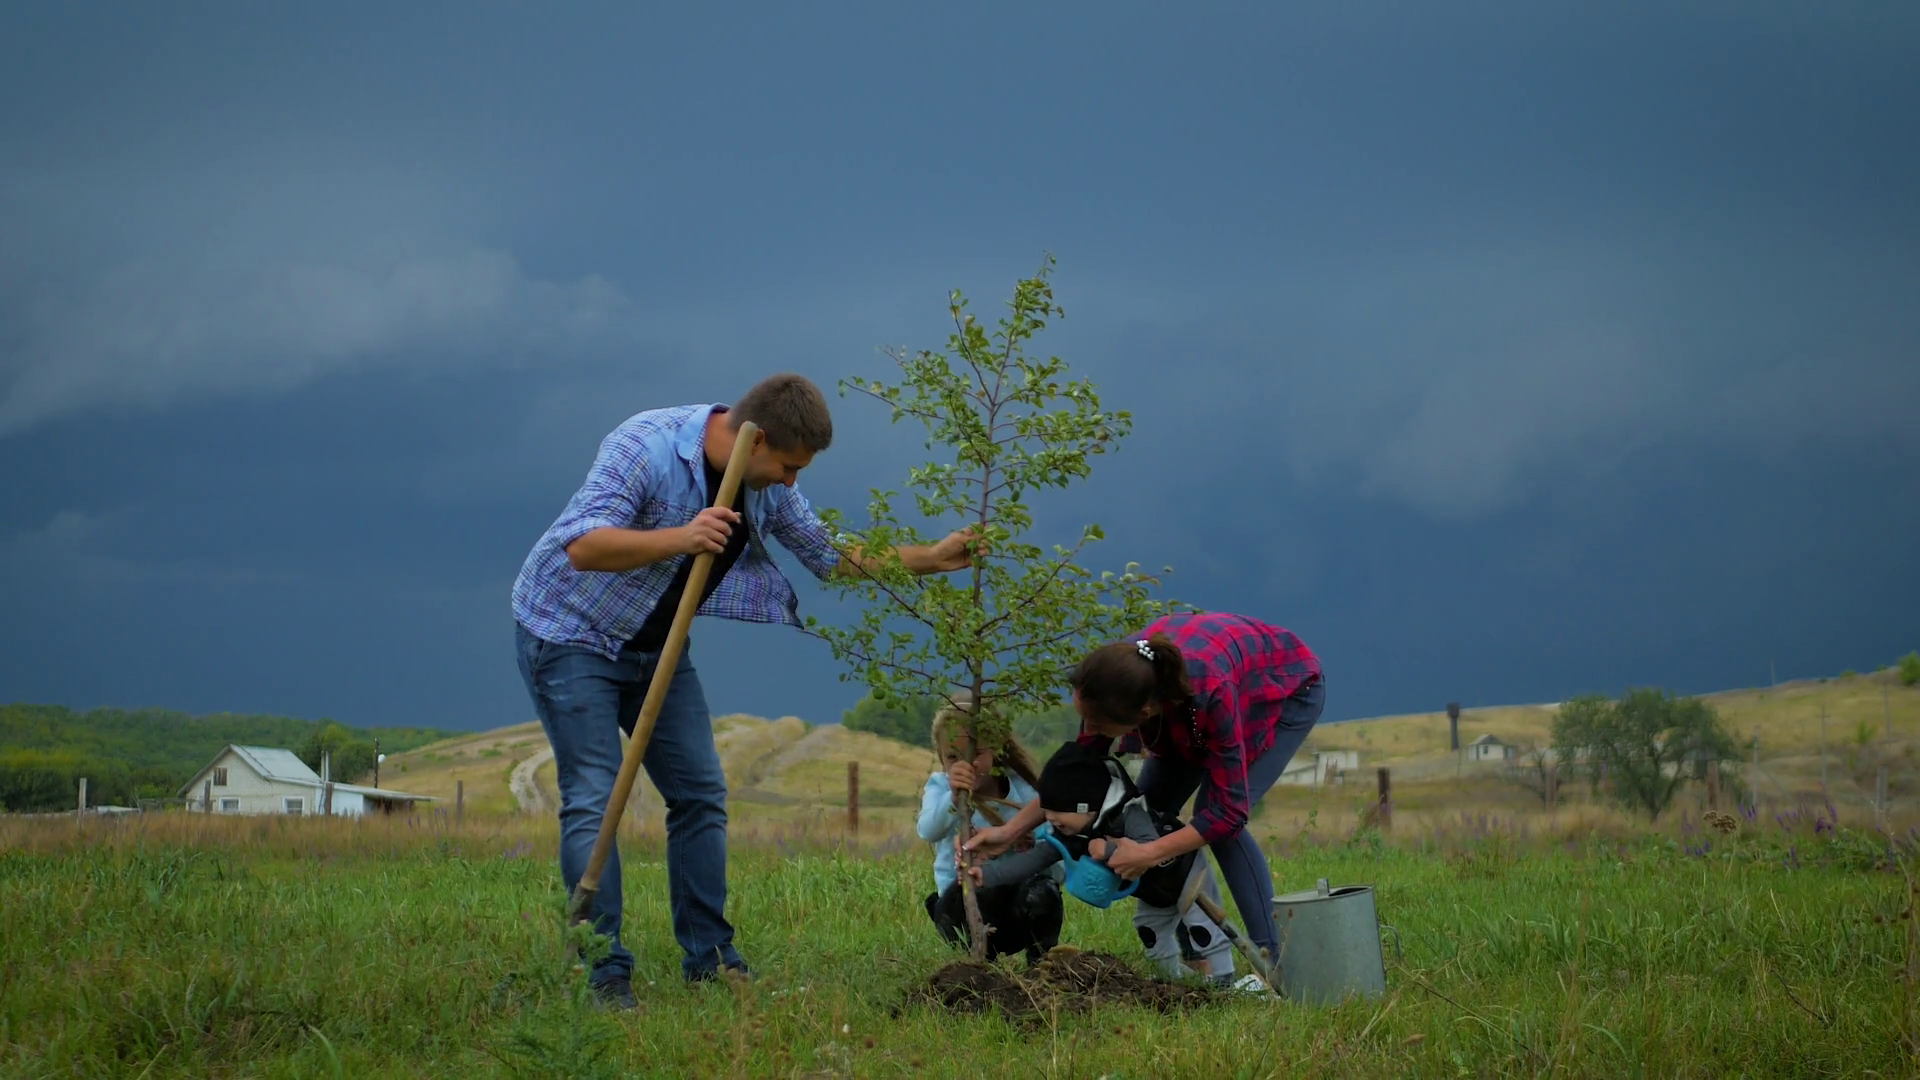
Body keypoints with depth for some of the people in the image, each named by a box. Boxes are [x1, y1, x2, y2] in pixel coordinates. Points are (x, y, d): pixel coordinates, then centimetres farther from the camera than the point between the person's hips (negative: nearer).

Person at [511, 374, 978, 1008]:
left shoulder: (766, 484, -4)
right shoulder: (646, 447, -27)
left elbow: (832, 556, 9)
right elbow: (582, 547, -37)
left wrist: (933, 558, 0)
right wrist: (681, 538, -48)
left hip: (657, 647, 8)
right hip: (573, 634, -8)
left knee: (700, 793, 4)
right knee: (592, 801, -13)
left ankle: (710, 959, 12)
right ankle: (605, 975, -12)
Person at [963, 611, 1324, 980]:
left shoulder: (1212, 693, -45)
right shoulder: (1115, 677, -29)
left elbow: (1228, 812, -35)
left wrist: (1148, 855, -33)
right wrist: (1009, 831, -17)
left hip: (1288, 686, -6)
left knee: (1214, 819, -22)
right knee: (1149, 807, -5)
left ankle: (1271, 959, -13)